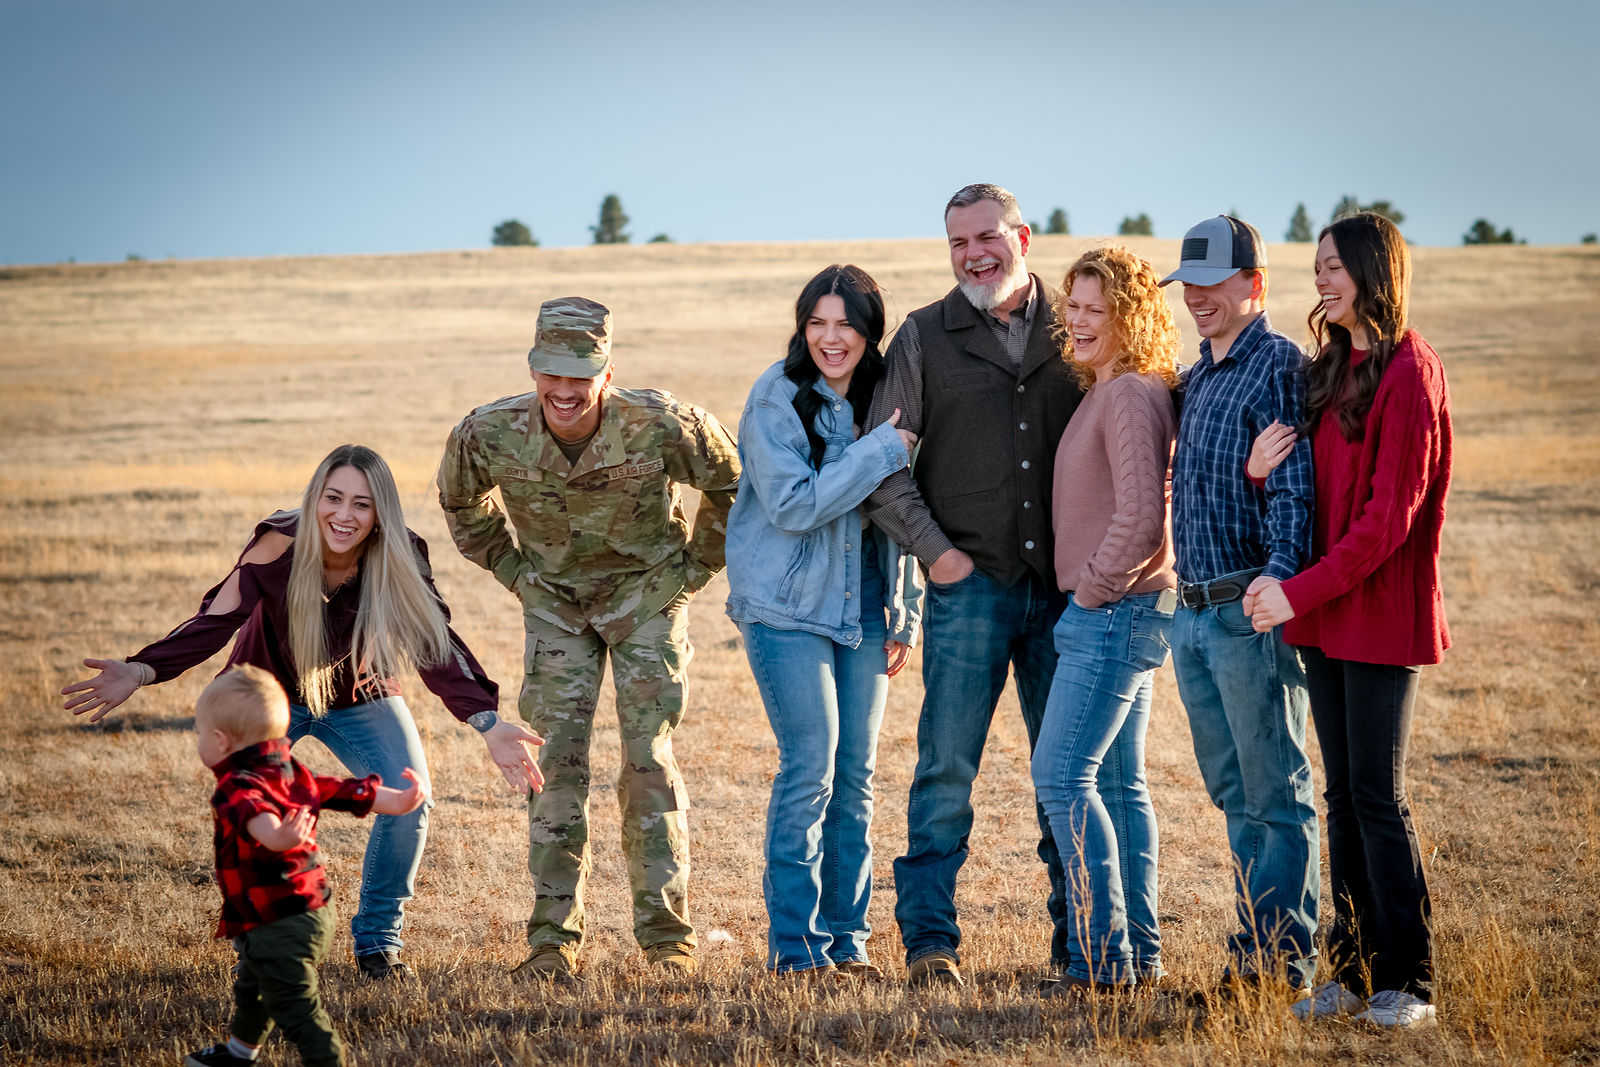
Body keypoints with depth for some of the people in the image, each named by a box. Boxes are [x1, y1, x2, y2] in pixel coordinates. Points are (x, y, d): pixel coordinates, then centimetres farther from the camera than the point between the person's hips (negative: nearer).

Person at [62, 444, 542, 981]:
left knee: (408, 800, -17)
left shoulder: (399, 560, -26)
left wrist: (487, 723, -39)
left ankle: (377, 940, 6)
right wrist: (141, 671, -45)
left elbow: (435, 646, -25)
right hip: (270, 691, -1)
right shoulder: (280, 545, -31)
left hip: (360, 698, 2)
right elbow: (214, 623, -30)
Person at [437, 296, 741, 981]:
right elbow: (460, 503, 5)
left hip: (647, 593, -2)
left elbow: (733, 482, -6)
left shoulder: (658, 426, -27)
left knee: (649, 757, -6)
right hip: (554, 597, 2)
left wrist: (695, 567, -1)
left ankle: (665, 933, 3)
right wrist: (514, 570, 4)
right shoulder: (489, 434, -22)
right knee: (558, 757, -6)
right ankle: (553, 936, 0)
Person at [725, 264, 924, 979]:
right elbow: (794, 505, -19)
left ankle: (847, 939, 14)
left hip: (863, 613, 5)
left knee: (856, 775, 6)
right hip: (789, 609, -5)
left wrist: (905, 616, 12)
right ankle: (795, 946, -2)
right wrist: (883, 451, -20)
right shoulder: (777, 398, -10)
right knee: (810, 770, -9)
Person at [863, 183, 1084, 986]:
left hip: (1063, 586, 2)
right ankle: (929, 939, 1)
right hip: (970, 583, -2)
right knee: (946, 769, -4)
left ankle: (1078, 939, 17)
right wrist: (933, 549, -5)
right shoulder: (925, 338, 4)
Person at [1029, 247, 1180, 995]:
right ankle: (1138, 955, 15)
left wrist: (1093, 589, -14)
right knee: (1118, 782, 11)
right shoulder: (1103, 393, 15)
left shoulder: (1133, 395, -16)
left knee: (1062, 776, -10)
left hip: (1115, 612, -10)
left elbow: (1142, 517, -23)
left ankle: (1103, 954, -9)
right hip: (1120, 613, 10)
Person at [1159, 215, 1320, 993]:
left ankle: (1283, 958, 3)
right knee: (1233, 794, 14)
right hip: (1192, 615, 9)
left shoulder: (1279, 365, -9)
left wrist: (1279, 570, -31)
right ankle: (1253, 945, 21)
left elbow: (1294, 481, -19)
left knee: (1276, 795, -2)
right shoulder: (1194, 379, 17)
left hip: (1251, 611, -9)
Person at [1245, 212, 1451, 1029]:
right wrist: (1261, 472, -7)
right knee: (1343, 796, 9)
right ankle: (1354, 971, 14)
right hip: (1326, 617, 8)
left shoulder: (1407, 372, -11)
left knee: (1378, 797, -5)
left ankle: (1407, 981, 3)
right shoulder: (1334, 366, 14)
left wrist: (1301, 591, -19)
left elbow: (1390, 516, -17)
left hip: (1383, 614, -8)